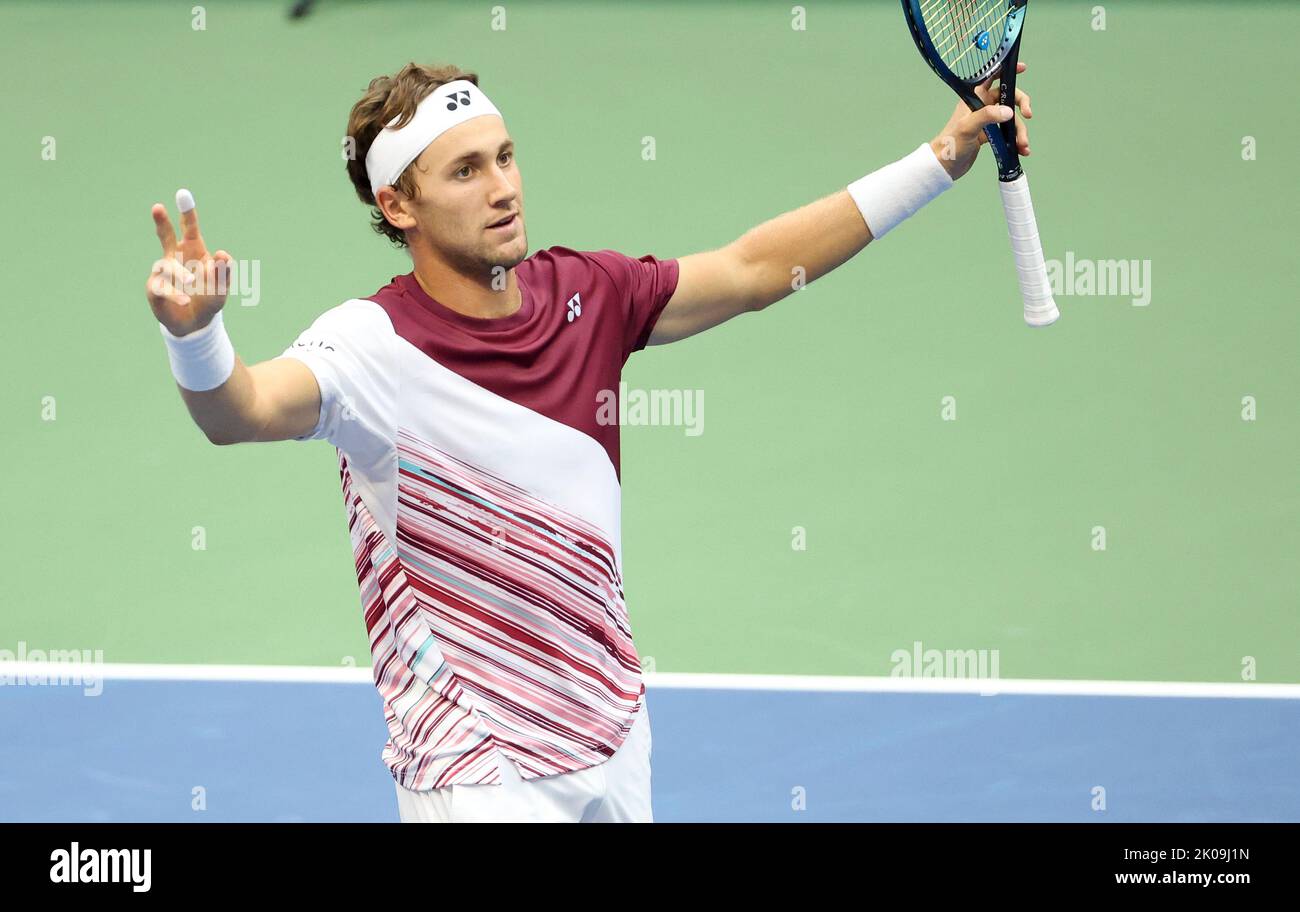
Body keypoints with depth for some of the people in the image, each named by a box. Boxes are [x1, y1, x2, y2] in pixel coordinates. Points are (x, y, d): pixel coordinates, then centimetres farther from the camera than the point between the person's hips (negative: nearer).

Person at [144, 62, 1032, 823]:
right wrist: (196, 335, -59)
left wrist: (942, 158, 11)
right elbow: (246, 408, -36)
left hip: (616, 744, 7)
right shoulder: (378, 343, -18)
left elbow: (753, 268, 12)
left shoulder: (584, 294, 0)